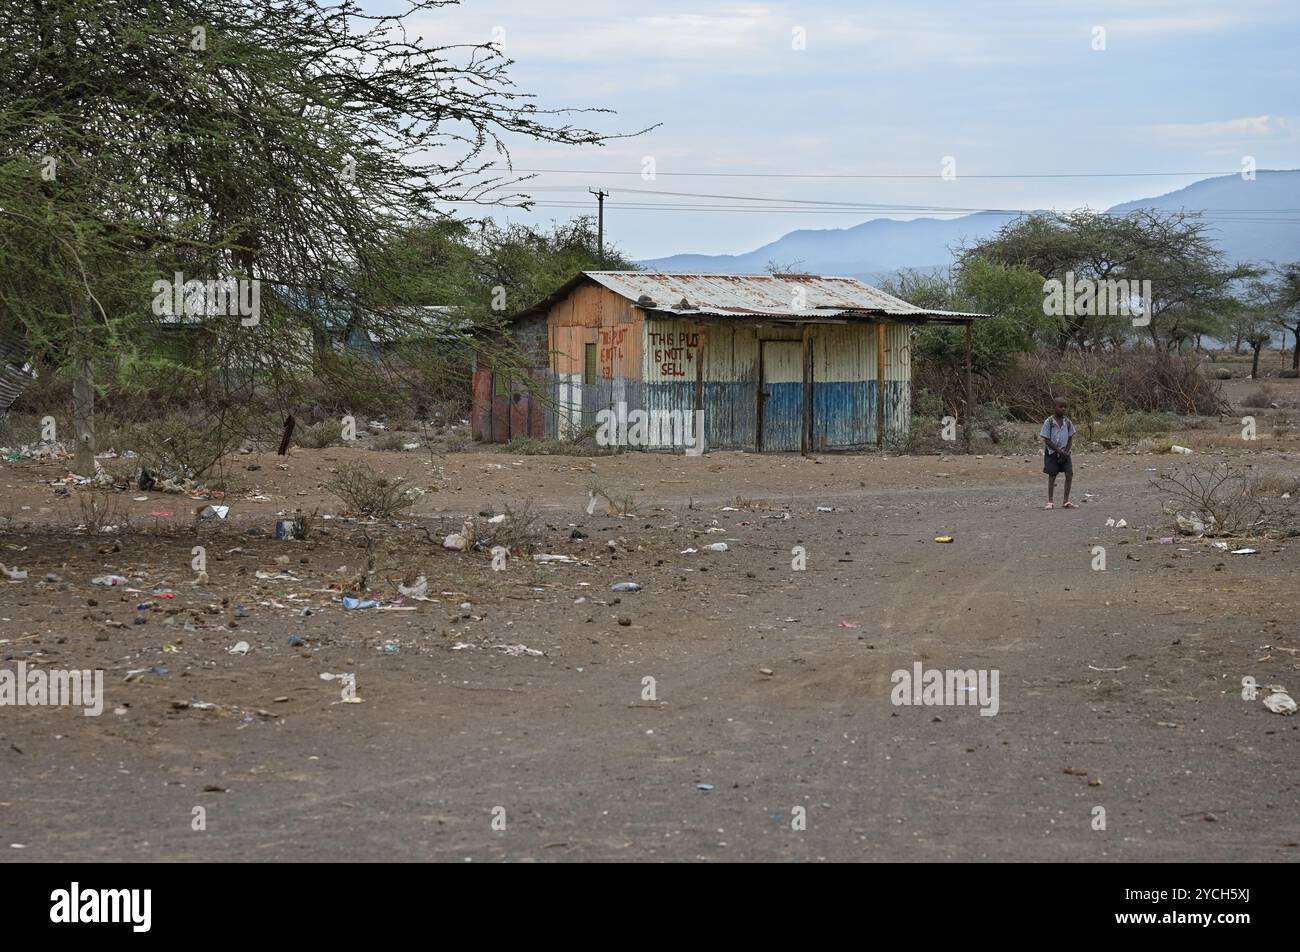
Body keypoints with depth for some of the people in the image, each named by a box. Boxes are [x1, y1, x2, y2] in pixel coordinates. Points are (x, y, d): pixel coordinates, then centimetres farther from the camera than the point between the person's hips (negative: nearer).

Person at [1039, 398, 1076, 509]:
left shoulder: (1067, 421, 1)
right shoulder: (1049, 422, -12)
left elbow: (1070, 438, 6)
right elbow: (1047, 440, -12)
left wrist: (1066, 452, -8)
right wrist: (1060, 451, -15)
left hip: (1064, 452, 4)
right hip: (1052, 452, -4)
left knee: (1070, 474, -6)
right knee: (1052, 476, 0)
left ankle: (1066, 501, 3)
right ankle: (1050, 502, 9)